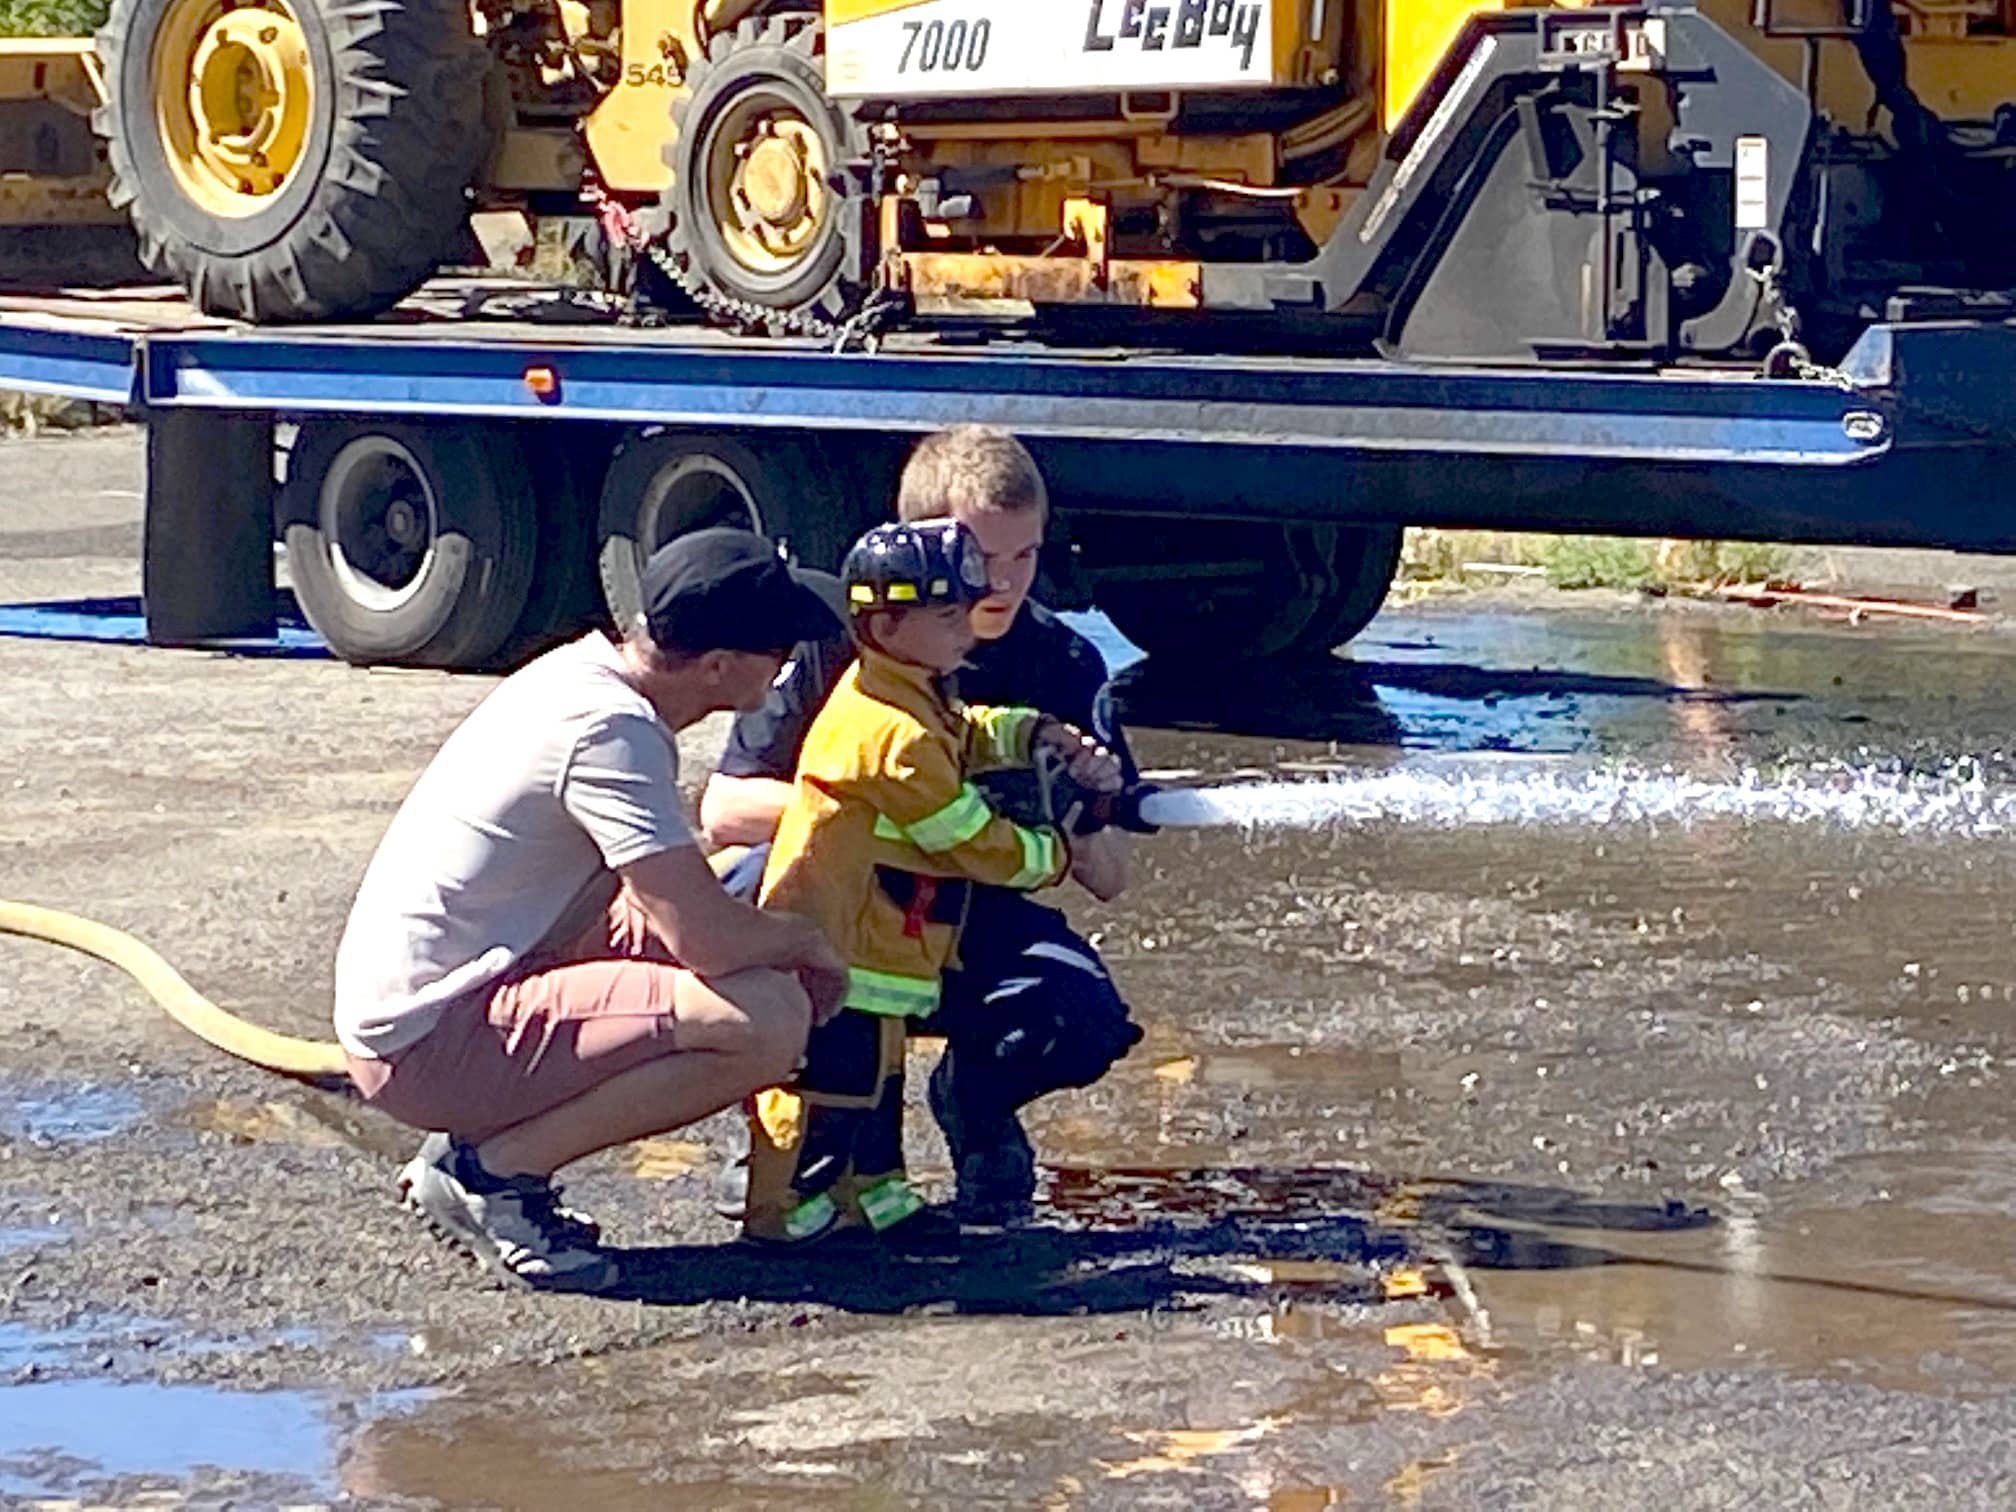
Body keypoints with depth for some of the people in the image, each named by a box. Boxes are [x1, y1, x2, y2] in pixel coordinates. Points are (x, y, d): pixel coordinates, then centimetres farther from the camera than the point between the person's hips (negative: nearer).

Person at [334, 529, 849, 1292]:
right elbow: (709, 938, -23)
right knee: (769, 1019, -21)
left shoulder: (587, 670, 8)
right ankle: (492, 1171, -9)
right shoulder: (610, 729, -20)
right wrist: (804, 939, -2)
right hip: (428, 1044, -10)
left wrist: (640, 892, 5)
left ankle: (477, 1159, 12)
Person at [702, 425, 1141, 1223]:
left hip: (968, 919, 2)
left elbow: (1108, 880, -6)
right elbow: (723, 811, -16)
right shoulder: (837, 642, -12)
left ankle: (973, 1103, 10)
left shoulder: (1064, 665, -7)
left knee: (1084, 1021, -30)